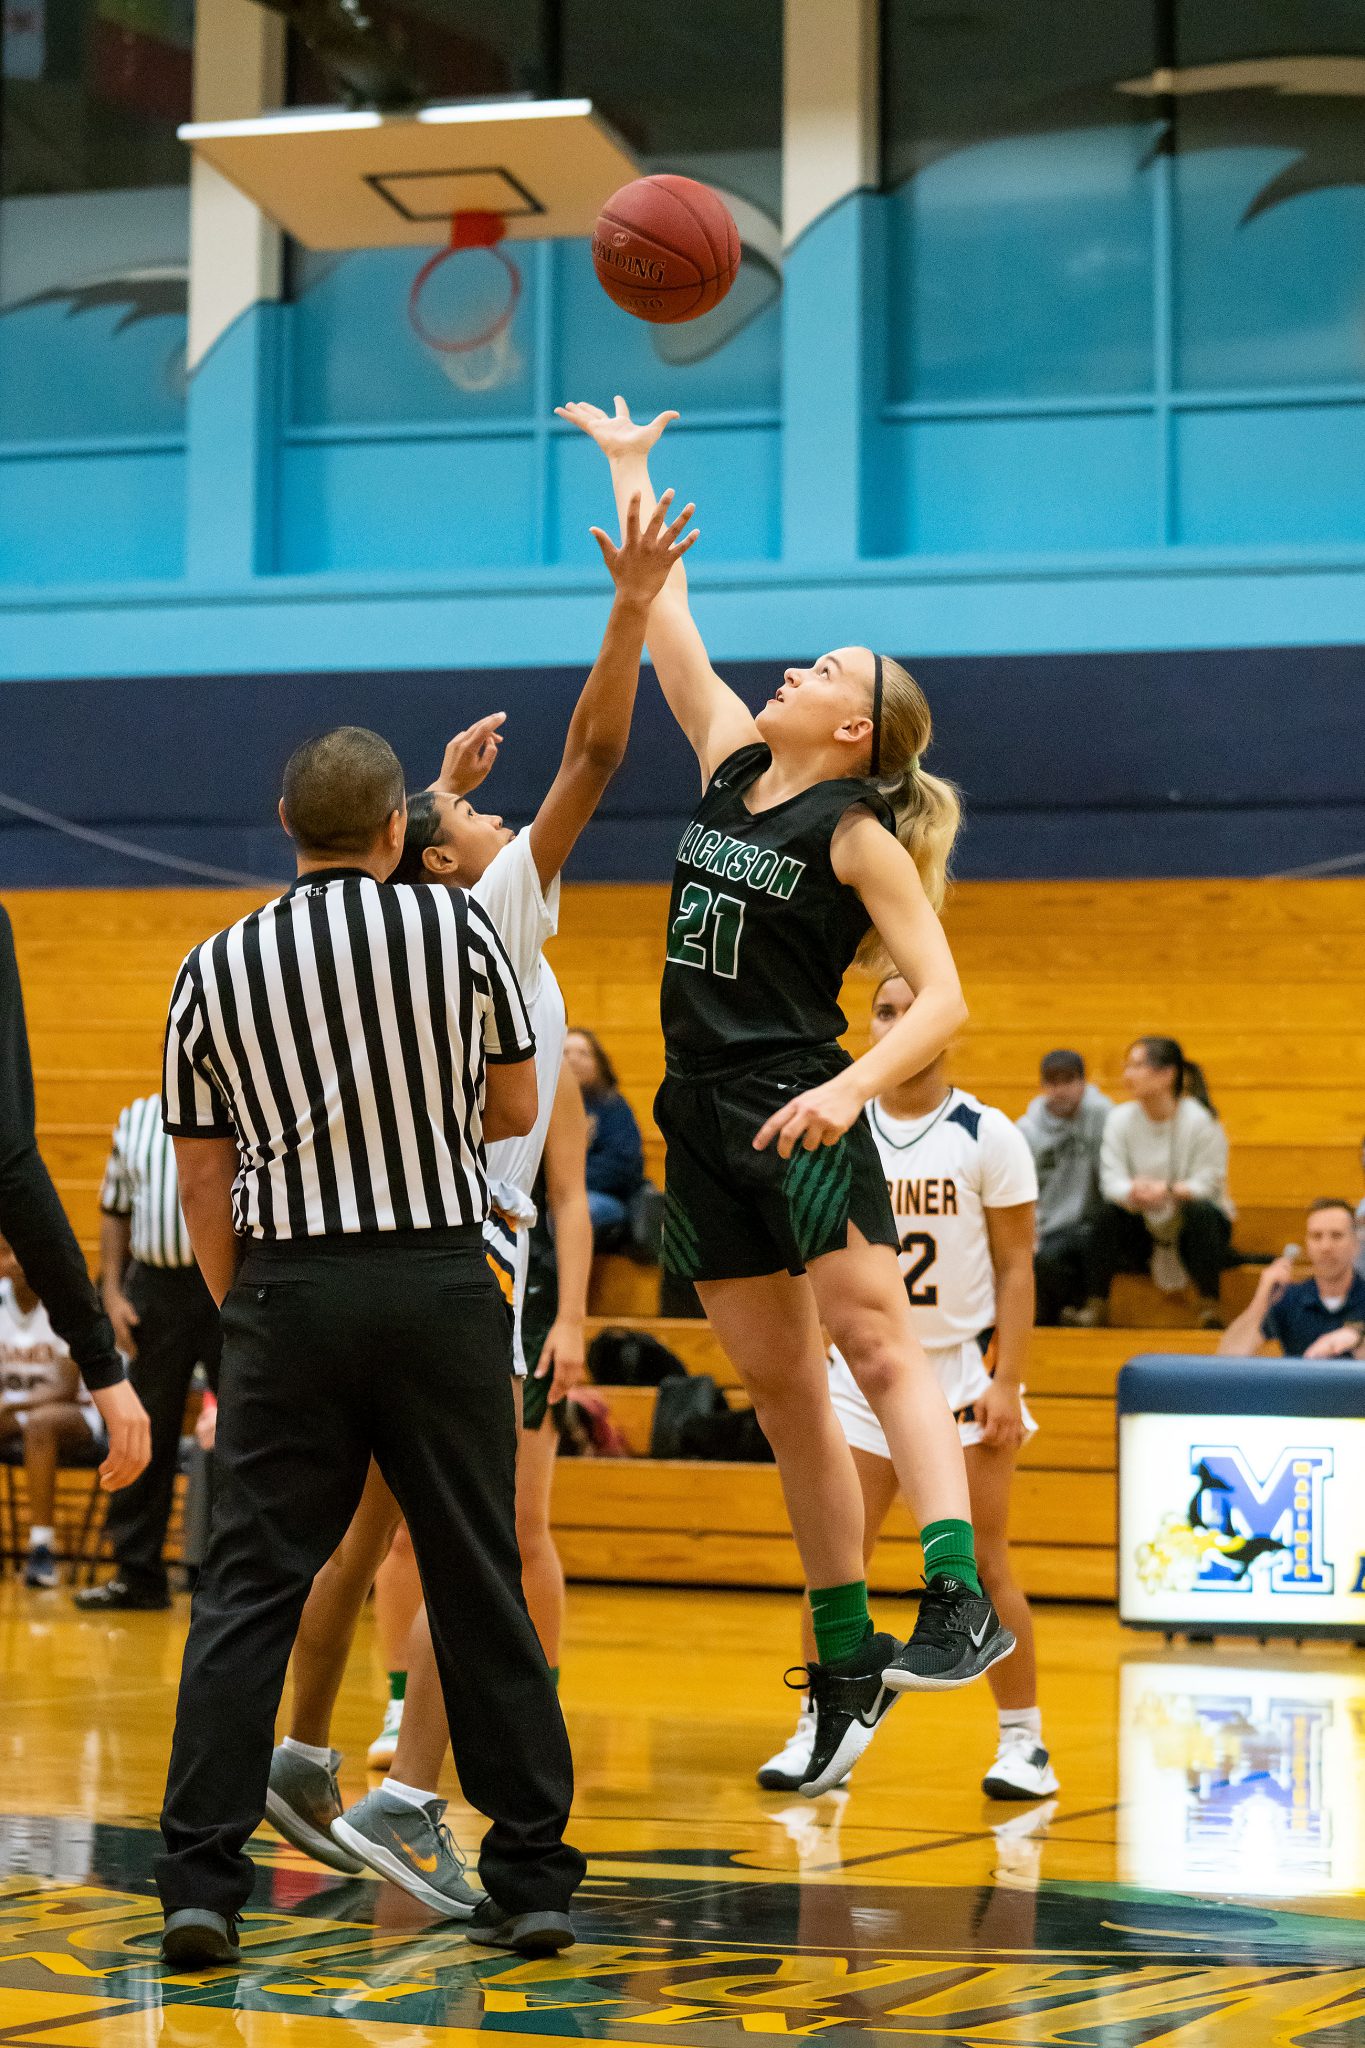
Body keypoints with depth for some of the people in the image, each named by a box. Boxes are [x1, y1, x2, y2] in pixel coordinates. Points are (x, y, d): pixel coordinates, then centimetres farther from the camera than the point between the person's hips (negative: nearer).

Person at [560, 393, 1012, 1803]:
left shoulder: (857, 833, -6)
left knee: (875, 1344, -18)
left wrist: (850, 1089, -26)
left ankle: (960, 1600, -29)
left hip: (799, 1115, -7)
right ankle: (846, 1662, 12)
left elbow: (942, 1000, -11)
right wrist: (629, 466, 27)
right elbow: (663, 616, 20)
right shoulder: (732, 765, 12)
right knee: (780, 1393, 7)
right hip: (703, 1121, 7)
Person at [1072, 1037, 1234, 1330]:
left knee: (1200, 1211, -35)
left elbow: (1207, 1183, -20)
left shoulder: (1199, 1120, -15)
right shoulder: (1120, 1118, -4)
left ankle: (1210, 1306, -23)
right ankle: (1097, 1303, -19)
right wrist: (1133, 1192, -37)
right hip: (1145, 1228, 3)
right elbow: (1111, 1179, -13)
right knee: (1110, 1210, -25)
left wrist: (1168, 1191, -39)